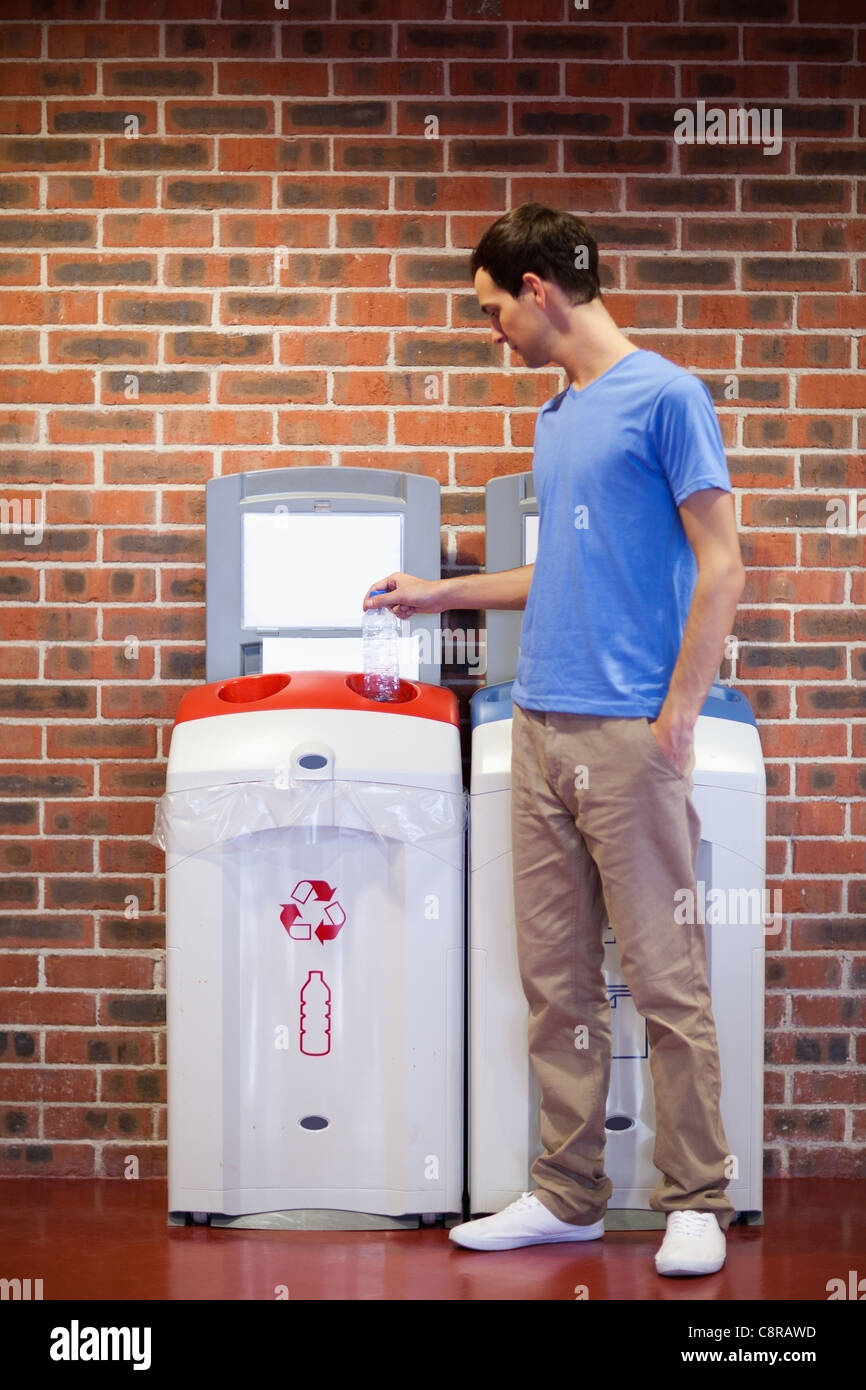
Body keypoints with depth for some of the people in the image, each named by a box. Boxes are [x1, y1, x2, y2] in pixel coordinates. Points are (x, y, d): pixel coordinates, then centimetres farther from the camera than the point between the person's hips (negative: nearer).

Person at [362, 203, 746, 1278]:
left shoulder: (663, 395, -6)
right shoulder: (556, 417, 17)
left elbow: (719, 567, -9)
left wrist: (676, 719, -13)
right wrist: (441, 596, 28)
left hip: (628, 735, -8)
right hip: (541, 729, 8)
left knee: (665, 980, -2)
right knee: (556, 983, 9)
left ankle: (696, 1202, 8)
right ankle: (568, 1196, 17)